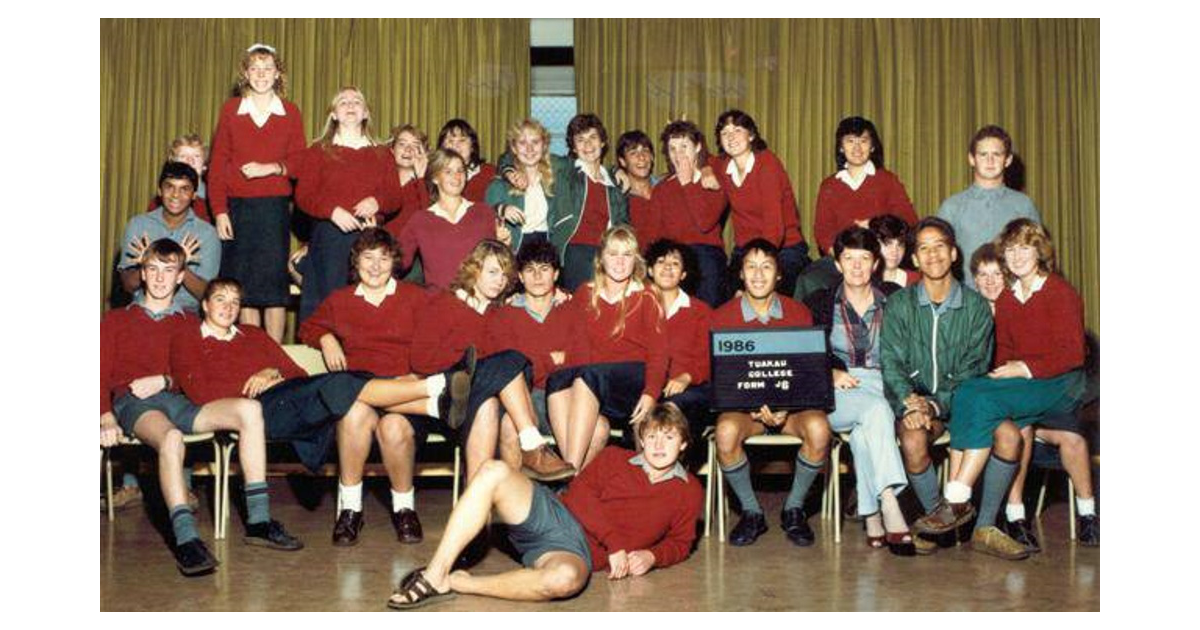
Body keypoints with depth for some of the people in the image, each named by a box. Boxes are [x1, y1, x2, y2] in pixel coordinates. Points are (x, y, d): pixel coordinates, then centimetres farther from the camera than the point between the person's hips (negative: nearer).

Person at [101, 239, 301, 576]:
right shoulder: (115, 321, 21)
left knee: (249, 410, -24)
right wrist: (107, 419, -8)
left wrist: (163, 380, -8)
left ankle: (258, 521, -26)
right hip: (131, 403, -3)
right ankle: (186, 539, -49)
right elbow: (101, 375, 10)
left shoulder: (188, 324, 26)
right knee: (171, 437, -39)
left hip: (177, 399, 3)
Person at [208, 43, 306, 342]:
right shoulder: (230, 109, 6)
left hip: (274, 207, -1)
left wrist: (271, 168, -13)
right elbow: (217, 164, 4)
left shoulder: (290, 112, 6)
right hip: (237, 207, 1)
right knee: (243, 286, 2)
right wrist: (219, 211, -4)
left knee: (274, 282, -2)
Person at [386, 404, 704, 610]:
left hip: (579, 551, -3)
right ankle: (435, 575, -30)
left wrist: (651, 556, -4)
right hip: (553, 515, 3)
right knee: (494, 472, -28)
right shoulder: (615, 458, 18)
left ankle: (459, 583, -26)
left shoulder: (689, 491, 16)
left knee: (564, 579, -44)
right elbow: (580, 492, 6)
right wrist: (614, 540, -7)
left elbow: (680, 542, 19)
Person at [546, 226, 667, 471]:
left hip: (633, 381, -2)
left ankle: (571, 470, -38)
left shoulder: (645, 299, 11)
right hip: (586, 380, 2)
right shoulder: (585, 295, 20)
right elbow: (576, 345, 13)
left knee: (586, 377, -33)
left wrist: (651, 393, -14)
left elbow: (657, 352, 3)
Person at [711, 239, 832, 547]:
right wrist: (754, 407, -19)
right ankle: (751, 512, -8)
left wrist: (785, 407, -17)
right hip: (742, 403, -1)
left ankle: (794, 508, -5)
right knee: (726, 432, -34)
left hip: (792, 404, 1)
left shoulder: (799, 313, 5)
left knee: (818, 428, -31)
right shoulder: (722, 317, 2)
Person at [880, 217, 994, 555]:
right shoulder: (899, 304, 8)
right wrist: (909, 401, -20)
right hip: (911, 399, 0)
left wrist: (937, 403, -17)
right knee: (913, 438, -33)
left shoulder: (976, 306, 7)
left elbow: (974, 367, -1)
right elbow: (891, 362, -1)